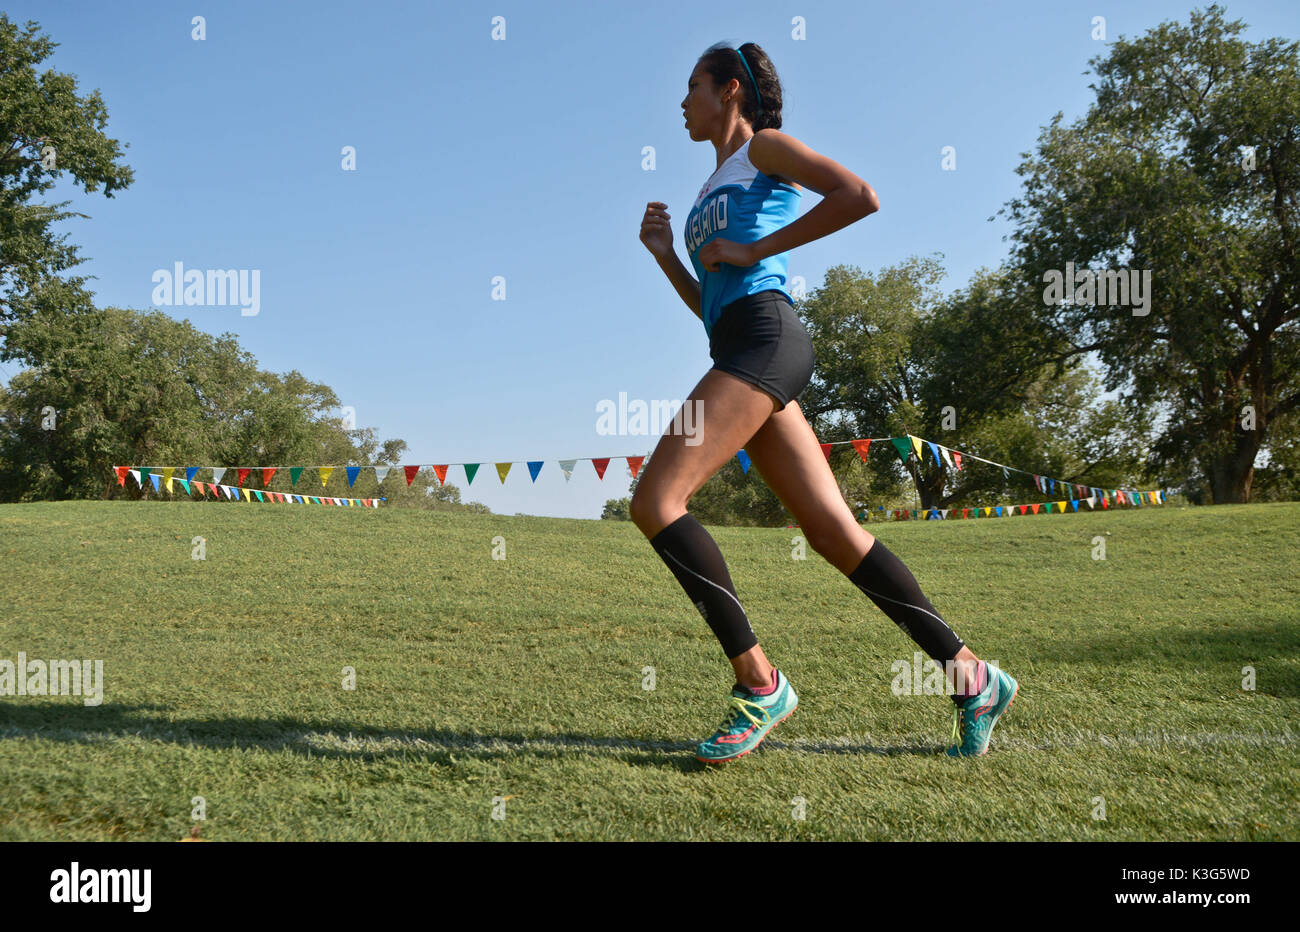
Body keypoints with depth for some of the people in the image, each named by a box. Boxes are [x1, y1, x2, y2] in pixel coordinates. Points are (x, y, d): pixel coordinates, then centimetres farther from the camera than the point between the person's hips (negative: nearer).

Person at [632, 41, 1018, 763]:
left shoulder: (764, 147, 8)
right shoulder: (714, 191, 31)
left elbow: (860, 196, -10)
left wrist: (752, 251, -8)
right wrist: (666, 255, 17)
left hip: (766, 335, -9)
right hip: (742, 351, 9)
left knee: (656, 501, -18)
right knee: (835, 532, 0)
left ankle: (760, 684, -15)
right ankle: (971, 675, 3)